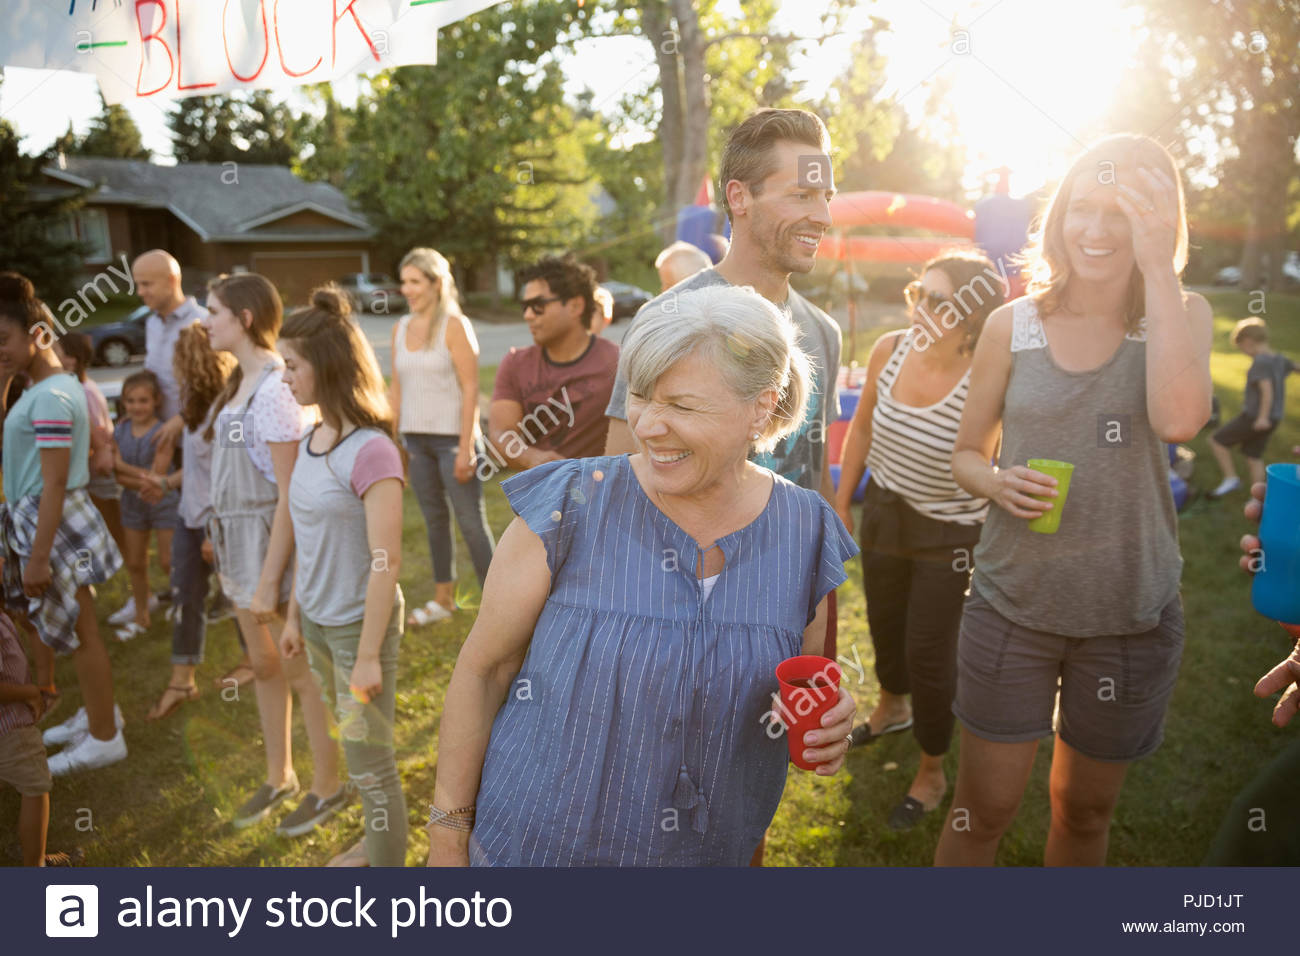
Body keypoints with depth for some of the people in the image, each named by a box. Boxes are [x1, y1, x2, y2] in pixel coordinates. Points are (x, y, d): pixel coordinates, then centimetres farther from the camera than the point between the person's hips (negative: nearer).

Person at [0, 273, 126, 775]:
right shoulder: (50, 386, 10)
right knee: (77, 626, 20)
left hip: (53, 523, -10)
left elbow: (54, 485, -22)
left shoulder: (50, 398, -20)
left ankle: (104, 738, 15)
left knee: (78, 631, 2)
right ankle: (100, 710, 35)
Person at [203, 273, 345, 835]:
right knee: (264, 666, 20)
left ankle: (327, 787, 23)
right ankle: (278, 776, 37)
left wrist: (269, 580, -20)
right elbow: (235, 474, 10)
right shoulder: (241, 383, 7)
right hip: (238, 539, 9)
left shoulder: (274, 390, -21)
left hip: (274, 543, -9)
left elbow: (289, 494, -22)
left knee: (301, 672, 6)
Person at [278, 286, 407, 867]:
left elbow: (386, 563, -21)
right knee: (353, 746, 21)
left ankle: (389, 863, 22)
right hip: (319, 621, 7)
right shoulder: (311, 442, 2)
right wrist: (294, 616, 17)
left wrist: (368, 655, -19)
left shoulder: (371, 451, -22)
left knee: (369, 760, 4)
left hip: (361, 623, -7)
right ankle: (376, 840, 41)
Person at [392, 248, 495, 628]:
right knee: (434, 519, 13)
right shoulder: (401, 328, 10)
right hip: (416, 438, 6)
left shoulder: (455, 325, -8)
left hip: (453, 436, -6)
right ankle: (443, 598, 25)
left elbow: (471, 389, -12)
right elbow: (397, 387, 14)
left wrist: (466, 448, -16)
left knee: (471, 522, -3)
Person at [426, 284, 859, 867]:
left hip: (710, 853, 3)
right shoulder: (574, 507, -17)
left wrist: (826, 729, -16)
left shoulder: (806, 533, -9)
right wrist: (448, 836, -6)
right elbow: (483, 669, -9)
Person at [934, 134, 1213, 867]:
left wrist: (1158, 266, -25)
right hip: (1012, 605, 0)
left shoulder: (1181, 316, -4)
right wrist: (997, 483, -16)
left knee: (1086, 810, 19)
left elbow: (1179, 420, -25)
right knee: (985, 809, 7)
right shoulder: (1014, 325, -2)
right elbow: (966, 453, 6)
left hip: (1131, 618, 1)